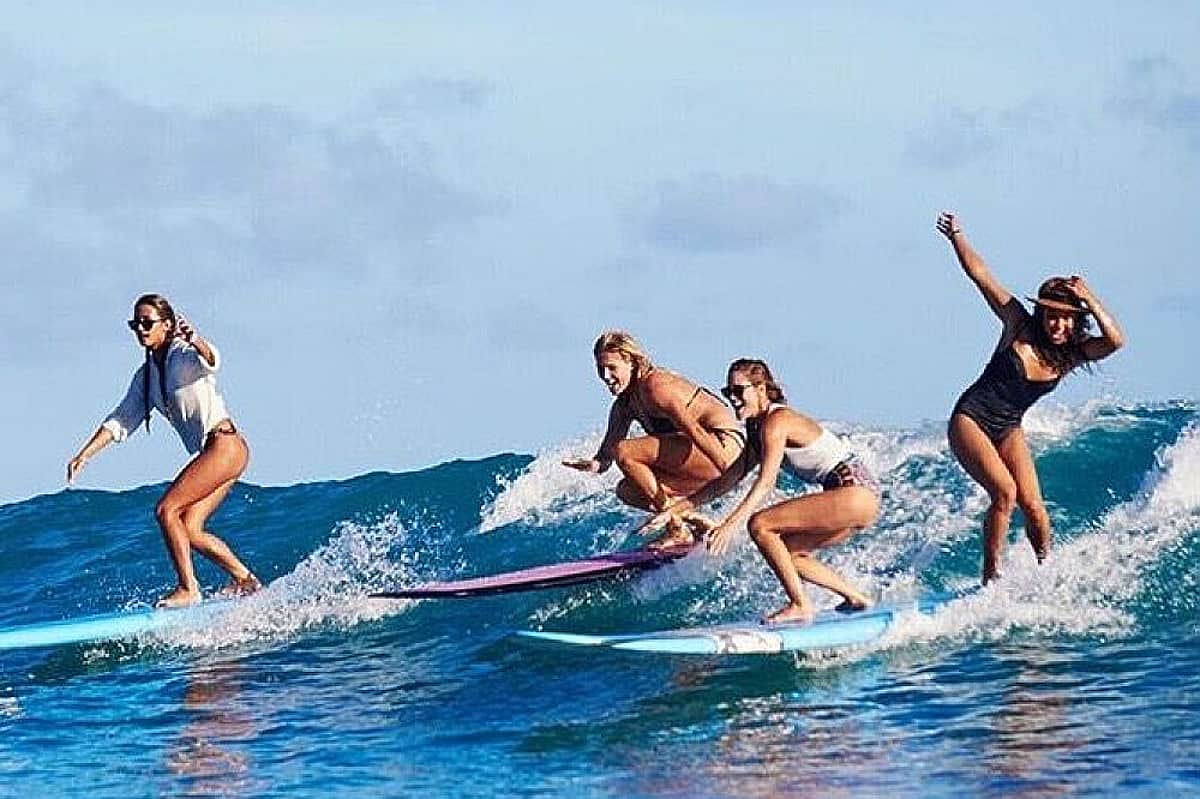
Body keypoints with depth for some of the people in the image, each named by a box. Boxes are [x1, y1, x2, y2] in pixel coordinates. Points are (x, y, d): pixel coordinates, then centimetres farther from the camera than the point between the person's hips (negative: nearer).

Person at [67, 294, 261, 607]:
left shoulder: (183, 355, -10)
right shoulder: (145, 376, 15)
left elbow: (210, 361, -34)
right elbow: (122, 420, 16)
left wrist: (195, 341, -57)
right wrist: (85, 455, 6)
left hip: (225, 445, -9)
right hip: (207, 453, 9)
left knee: (166, 509, -15)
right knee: (188, 531, 2)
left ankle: (188, 589, -13)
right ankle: (245, 579, 15)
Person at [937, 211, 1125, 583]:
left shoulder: (1073, 353, -6)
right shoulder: (1019, 326, -12)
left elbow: (1115, 341, -24)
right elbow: (981, 276, -12)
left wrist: (1091, 302, -31)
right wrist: (956, 237, -15)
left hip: (1008, 429, 4)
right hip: (970, 419, -4)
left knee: (1033, 505, -8)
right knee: (1004, 491, -22)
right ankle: (991, 575, -13)